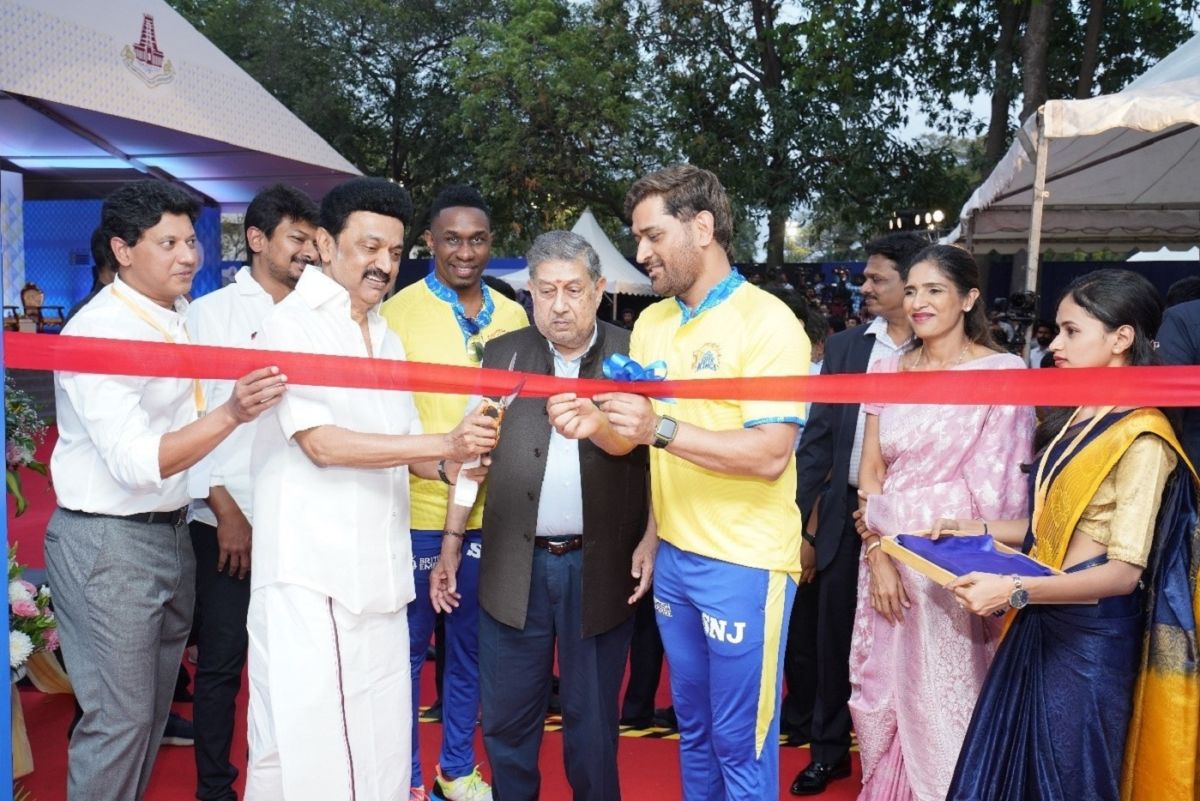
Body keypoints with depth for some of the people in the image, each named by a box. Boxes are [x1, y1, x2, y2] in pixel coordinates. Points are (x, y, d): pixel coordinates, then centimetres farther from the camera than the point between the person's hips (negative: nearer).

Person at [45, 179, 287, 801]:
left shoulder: (184, 317, 7)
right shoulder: (97, 332, -18)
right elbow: (136, 464, -27)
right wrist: (229, 414, -38)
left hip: (172, 534, 8)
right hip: (108, 542, -8)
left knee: (154, 708, 17)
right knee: (119, 718, -1)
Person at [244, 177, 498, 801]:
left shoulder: (388, 341, 17)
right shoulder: (293, 323, -5)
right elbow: (321, 443, -15)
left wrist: (450, 464, -3)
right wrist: (445, 444, -19)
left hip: (379, 573, 7)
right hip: (310, 573, -6)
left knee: (379, 740, 9)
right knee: (308, 742, -1)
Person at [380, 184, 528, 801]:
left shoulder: (512, 316, 6)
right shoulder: (400, 310, -6)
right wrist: (444, 455, -17)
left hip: (490, 511, 4)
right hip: (419, 508, -4)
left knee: (471, 646, 16)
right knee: (409, 646, 8)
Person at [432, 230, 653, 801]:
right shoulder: (502, 355, 5)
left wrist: (651, 539, -14)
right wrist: (451, 543, 6)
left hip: (601, 566, -1)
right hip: (514, 565, 2)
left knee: (592, 722, 12)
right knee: (506, 721, 12)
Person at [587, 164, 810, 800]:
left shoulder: (768, 322, -14)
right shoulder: (651, 324, 9)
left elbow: (770, 455, -22)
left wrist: (662, 428, -28)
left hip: (744, 563, -6)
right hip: (675, 556, 7)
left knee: (739, 743, 7)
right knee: (693, 728, 20)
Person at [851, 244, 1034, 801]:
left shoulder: (1003, 372, -6)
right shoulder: (888, 369, 6)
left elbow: (1000, 483, -5)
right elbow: (870, 471, 5)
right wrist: (877, 553, -5)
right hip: (887, 552, 5)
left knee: (943, 699, 4)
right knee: (883, 691, 14)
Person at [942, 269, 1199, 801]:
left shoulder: (1142, 439, -16)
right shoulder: (1076, 421, 9)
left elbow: (1124, 571, -21)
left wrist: (1015, 590, -30)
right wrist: (976, 530, 3)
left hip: (1090, 635, -8)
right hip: (1041, 625, 8)